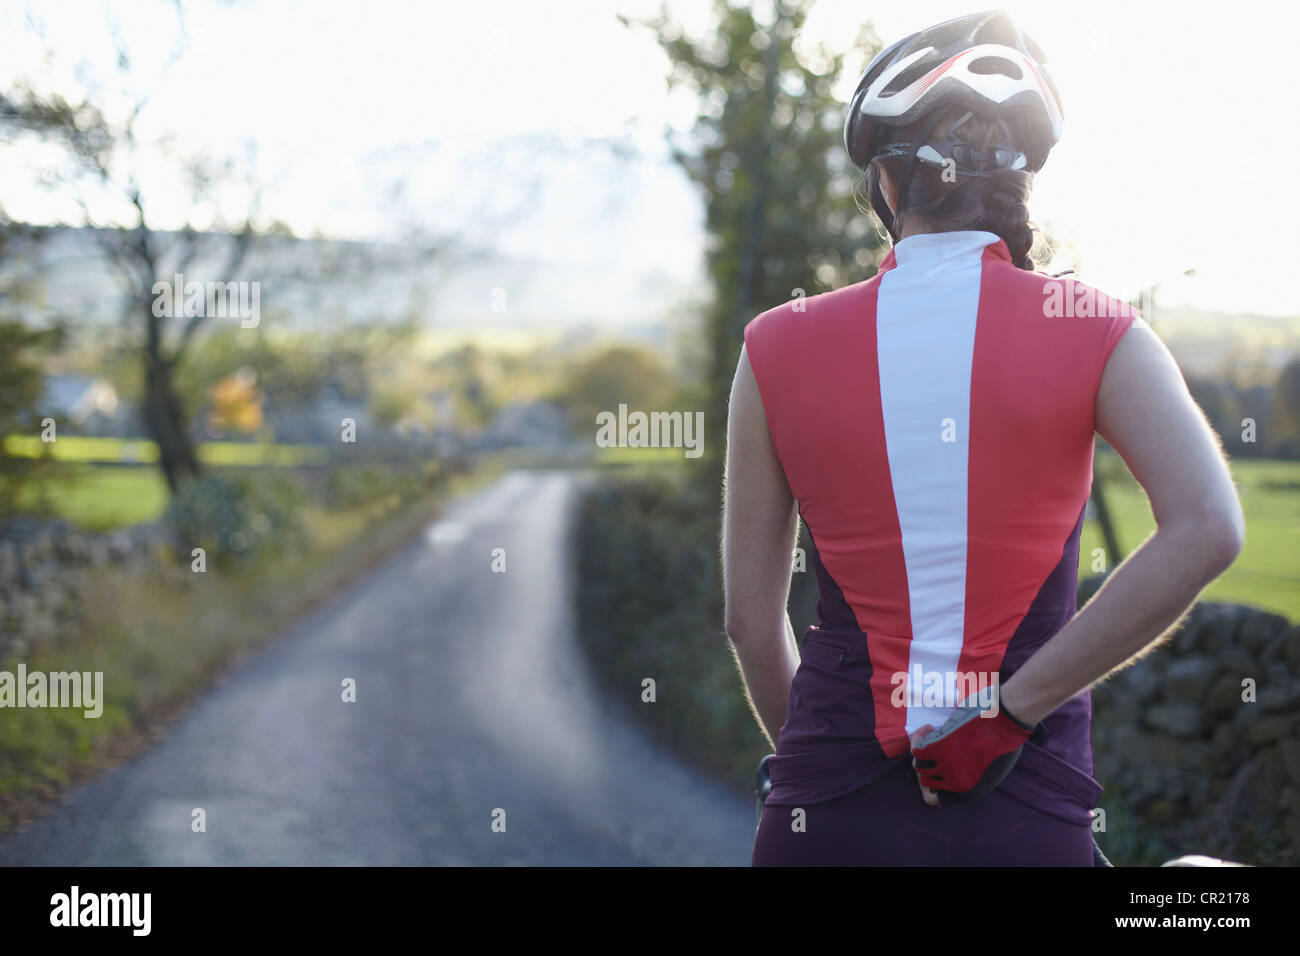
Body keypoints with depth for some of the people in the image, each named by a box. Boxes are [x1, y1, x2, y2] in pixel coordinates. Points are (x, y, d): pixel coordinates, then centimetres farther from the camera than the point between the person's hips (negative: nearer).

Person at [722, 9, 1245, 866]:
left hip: (831, 821, 1)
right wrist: (1014, 705, -13)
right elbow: (1207, 531, -17)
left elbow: (752, 619, 3)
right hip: (1027, 815, -1)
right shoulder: (1095, 335, -2)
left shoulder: (778, 350, 0)